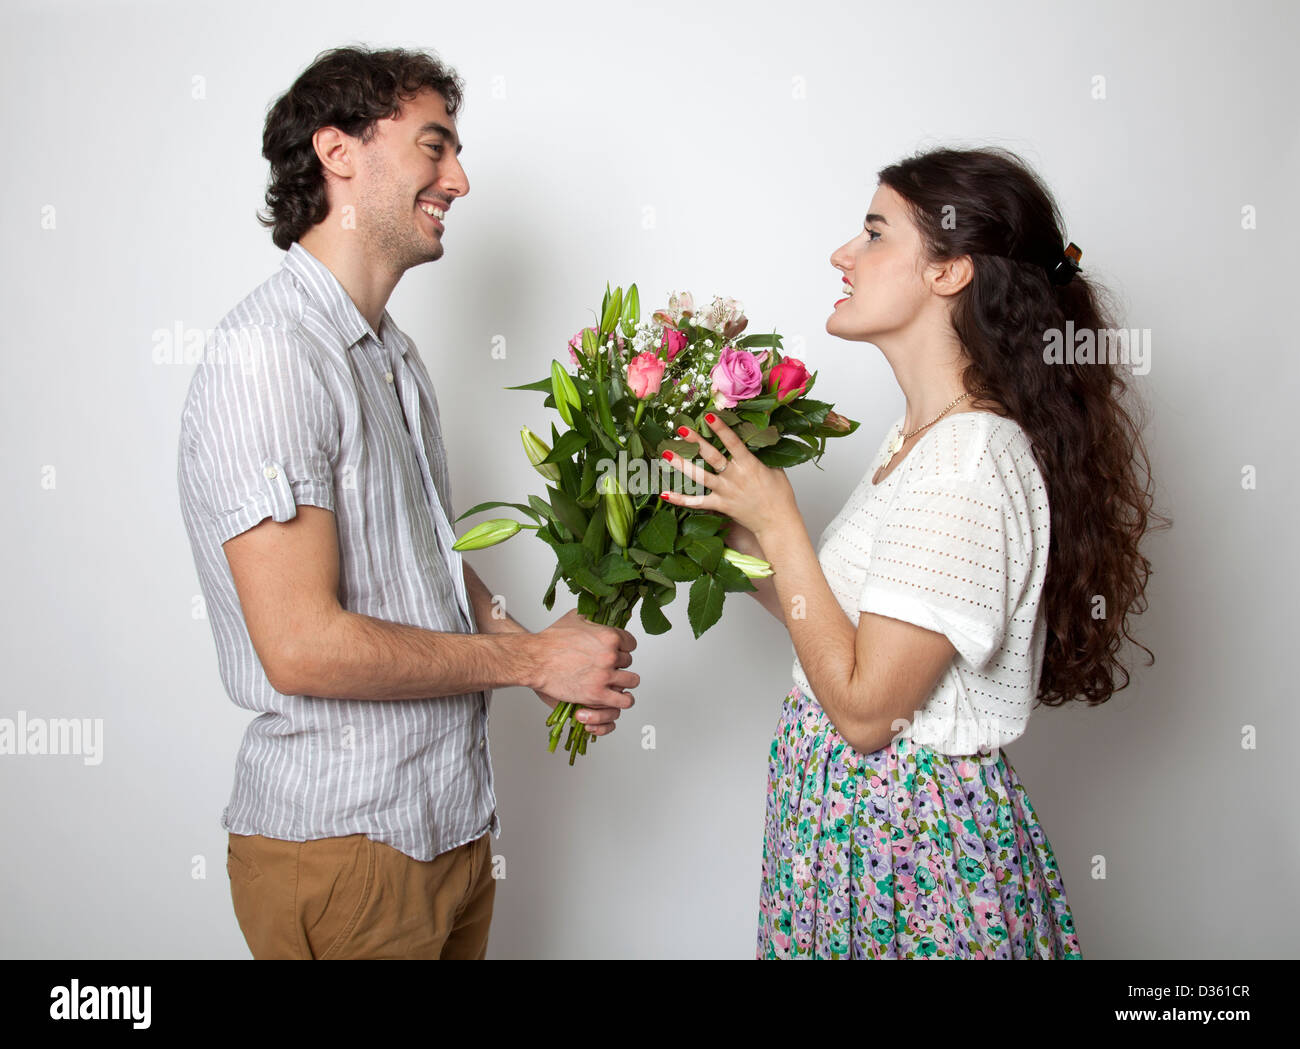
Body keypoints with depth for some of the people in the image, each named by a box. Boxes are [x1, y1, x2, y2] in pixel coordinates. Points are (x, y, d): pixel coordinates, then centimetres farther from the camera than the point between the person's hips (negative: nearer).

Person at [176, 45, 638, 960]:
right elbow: (303, 645, -25)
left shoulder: (392, 353, 13)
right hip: (342, 844, -8)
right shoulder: (267, 360, -19)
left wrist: (538, 652, 1)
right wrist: (529, 658, -15)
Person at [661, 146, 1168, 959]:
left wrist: (777, 520, -18)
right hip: (857, 811, 9)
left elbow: (864, 707, -23)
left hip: (910, 838, -9)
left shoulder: (971, 464, -23)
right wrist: (739, 531, 2)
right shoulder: (922, 435, 7)